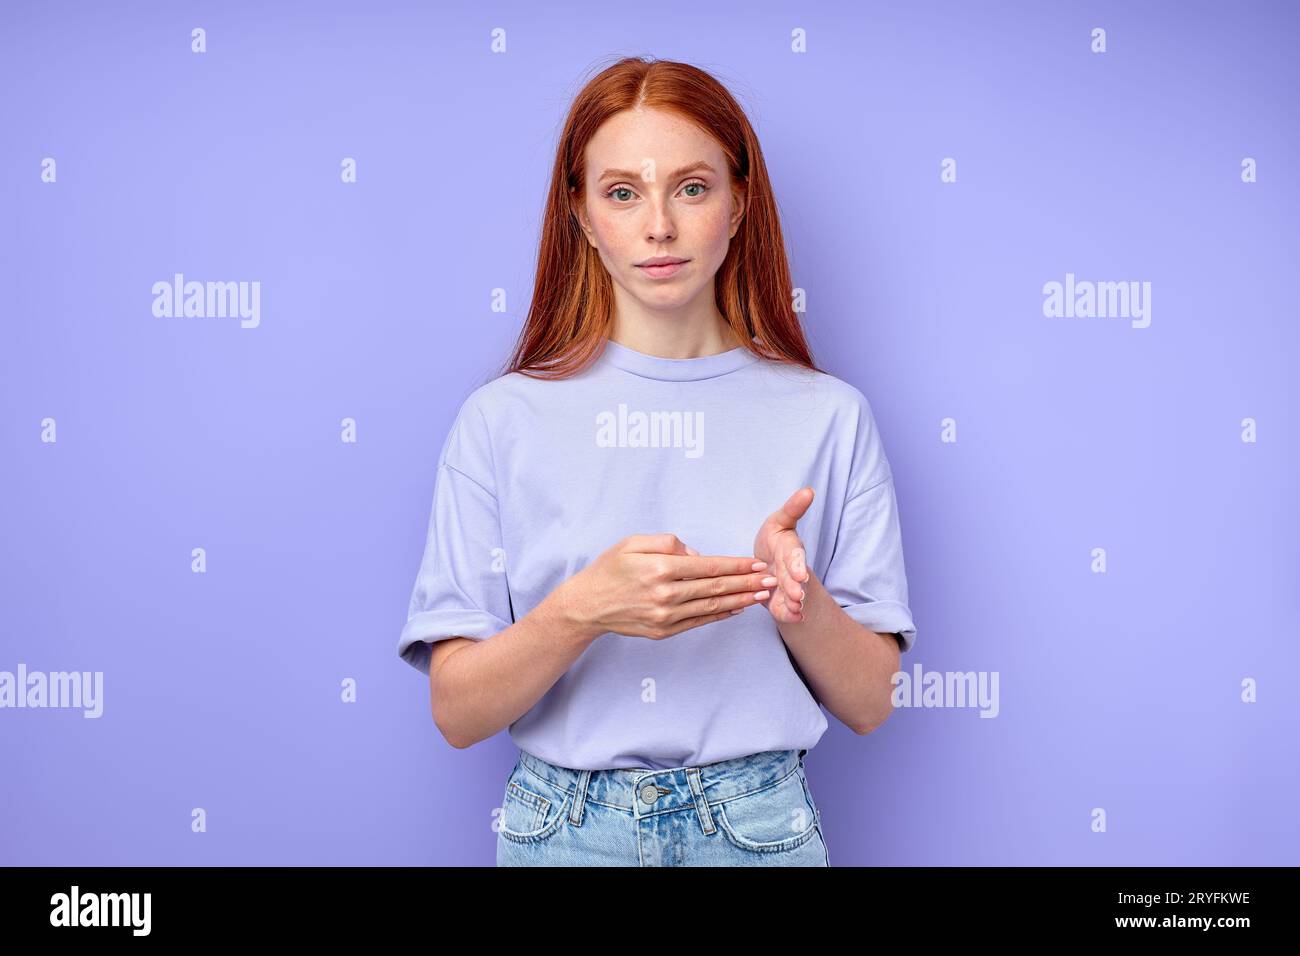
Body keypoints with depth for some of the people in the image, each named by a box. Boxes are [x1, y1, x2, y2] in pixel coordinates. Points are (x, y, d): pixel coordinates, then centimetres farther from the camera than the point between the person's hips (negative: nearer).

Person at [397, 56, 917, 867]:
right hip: (563, 826, 0)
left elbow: (868, 702, -3)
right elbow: (456, 711, -8)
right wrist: (581, 609, -25)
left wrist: (798, 600, -21)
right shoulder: (503, 419, -6)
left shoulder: (828, 417, -4)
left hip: (757, 827, 0)